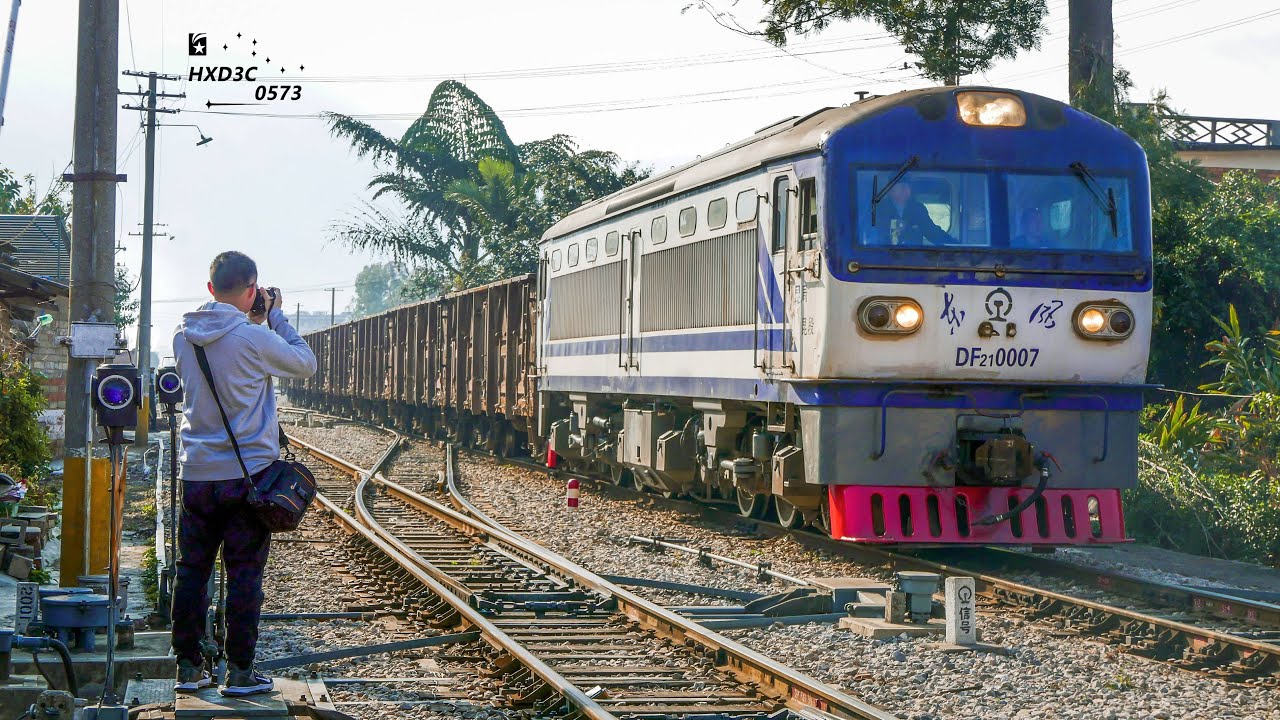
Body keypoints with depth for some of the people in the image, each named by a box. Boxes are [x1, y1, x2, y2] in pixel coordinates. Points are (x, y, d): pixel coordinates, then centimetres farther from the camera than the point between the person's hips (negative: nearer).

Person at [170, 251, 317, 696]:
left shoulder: (184, 337, 3)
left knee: (191, 571, 11)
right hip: (247, 473, -5)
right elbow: (305, 363, -1)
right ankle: (239, 672, 6)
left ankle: (188, 668, 15)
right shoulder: (255, 339, -15)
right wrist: (274, 316, 6)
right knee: (244, 575, 2)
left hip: (197, 473, 5)